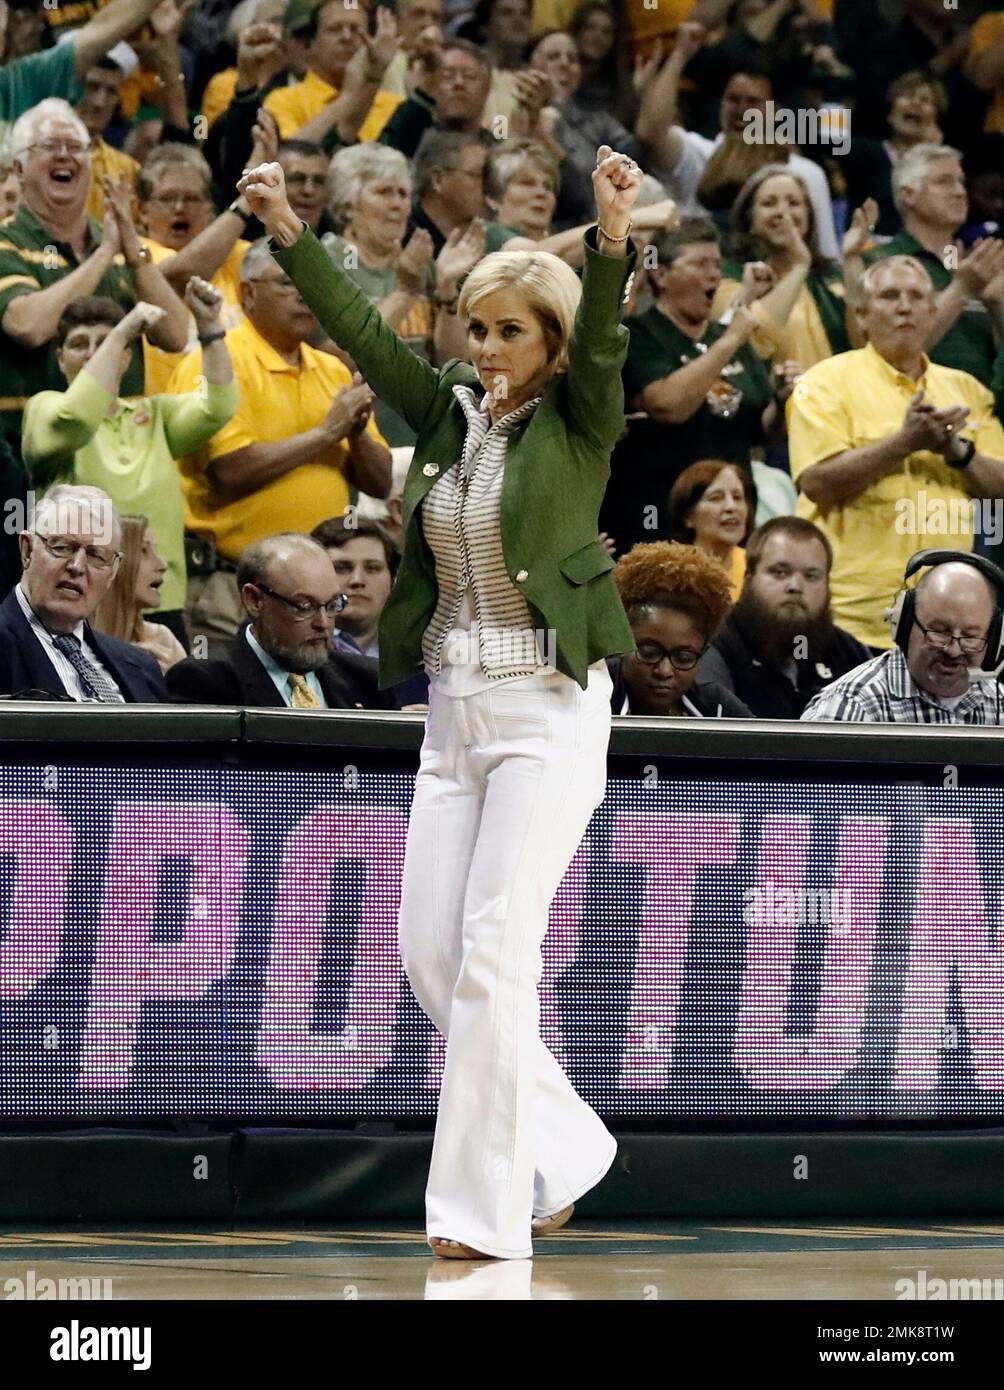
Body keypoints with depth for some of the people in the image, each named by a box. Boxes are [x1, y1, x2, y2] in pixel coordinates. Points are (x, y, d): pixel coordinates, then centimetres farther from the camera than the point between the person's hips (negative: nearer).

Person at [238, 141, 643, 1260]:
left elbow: (601, 337, -22)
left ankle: (483, 1207, -8)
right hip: (454, 708, 7)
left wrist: (613, 240, -40)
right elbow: (359, 330, 6)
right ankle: (560, 1148, 19)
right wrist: (287, 234, -7)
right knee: (428, 950, 4)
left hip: (548, 709, -6)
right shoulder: (450, 414, 11)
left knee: (493, 950, -11)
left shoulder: (578, 423, -4)